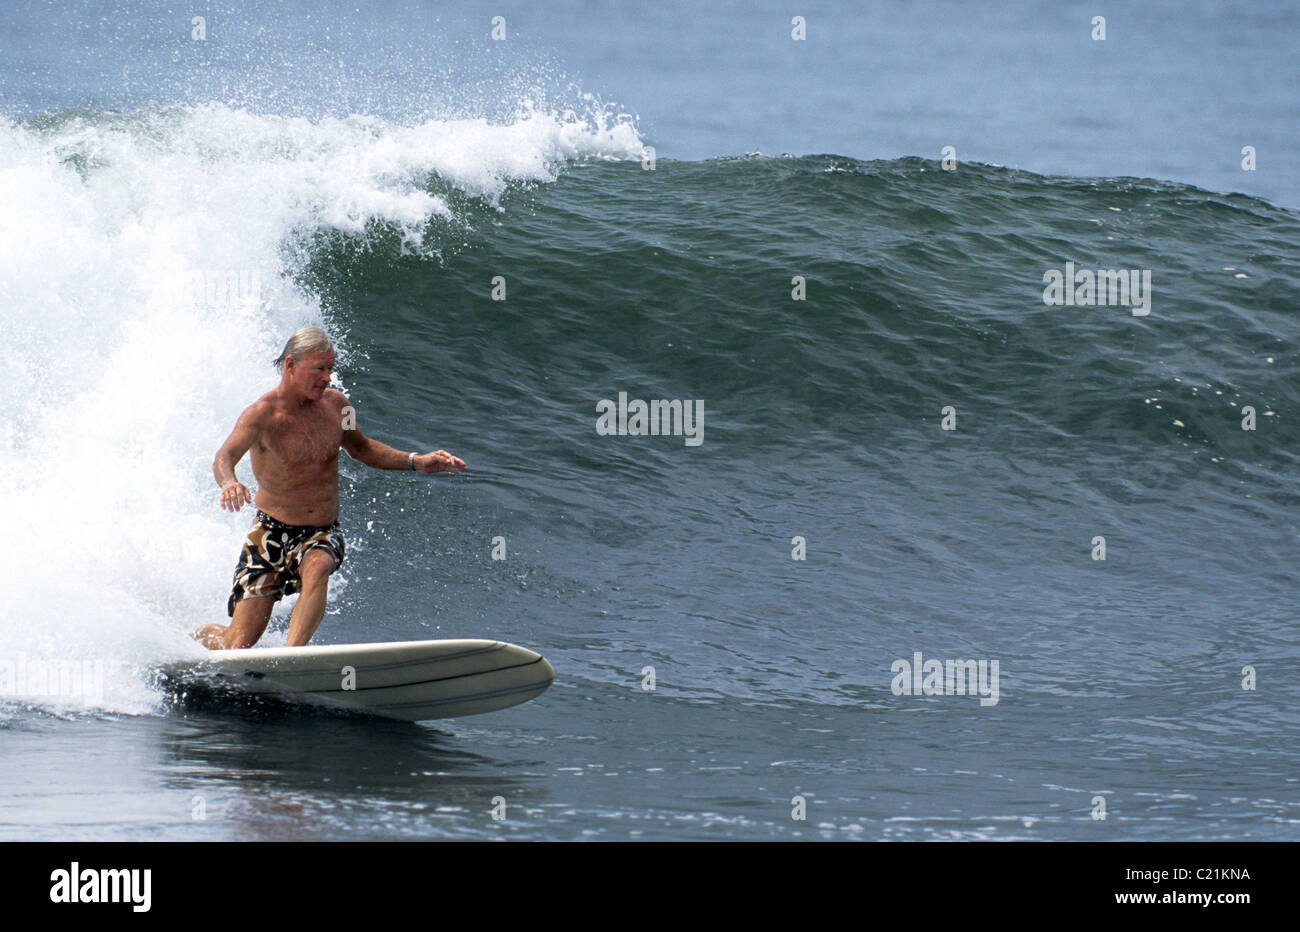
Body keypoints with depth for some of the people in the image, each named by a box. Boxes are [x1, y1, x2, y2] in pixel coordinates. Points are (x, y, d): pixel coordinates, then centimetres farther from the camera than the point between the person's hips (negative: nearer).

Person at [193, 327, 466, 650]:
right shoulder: (263, 414, -16)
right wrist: (229, 483, -58)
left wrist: (416, 462, 10)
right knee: (240, 642, -5)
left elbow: (359, 448, 22)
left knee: (317, 569, -36)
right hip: (272, 532, -3)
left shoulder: (336, 405, 0)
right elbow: (224, 457, -33)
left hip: (321, 536, 3)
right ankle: (196, 636, 30)